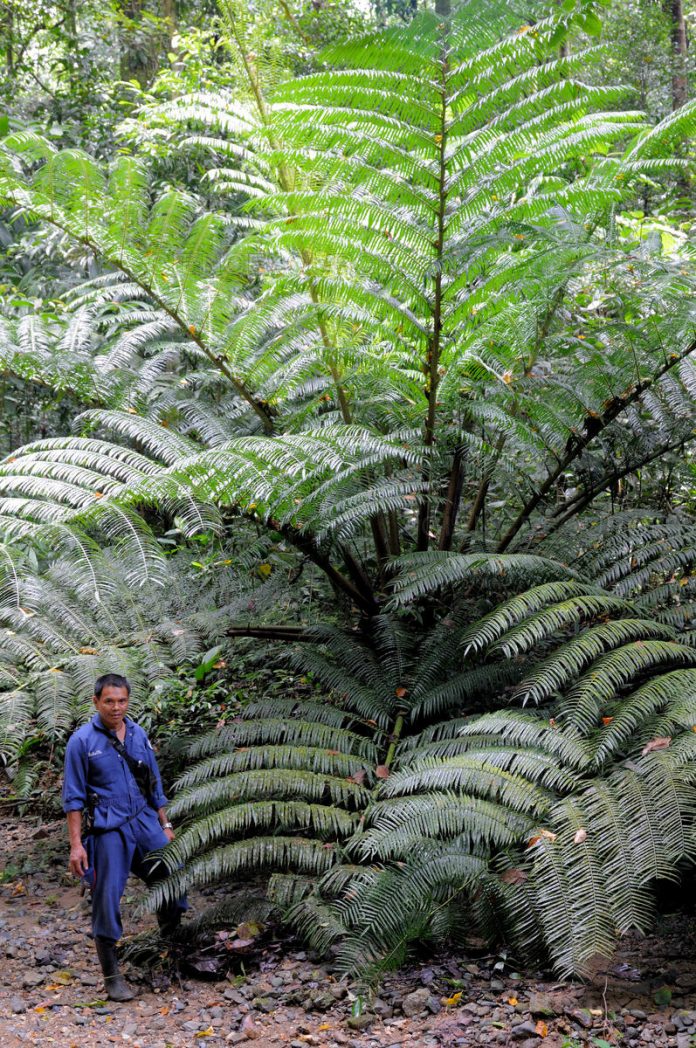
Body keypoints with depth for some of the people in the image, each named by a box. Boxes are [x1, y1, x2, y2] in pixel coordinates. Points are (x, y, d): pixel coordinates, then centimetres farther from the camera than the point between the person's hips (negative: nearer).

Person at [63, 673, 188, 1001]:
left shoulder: (138, 735, 7)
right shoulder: (82, 741, -7)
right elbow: (73, 797, -5)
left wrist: (165, 825, 15)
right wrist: (76, 844, -10)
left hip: (146, 823, 4)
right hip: (109, 832, -4)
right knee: (107, 902, 0)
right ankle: (112, 976, 12)